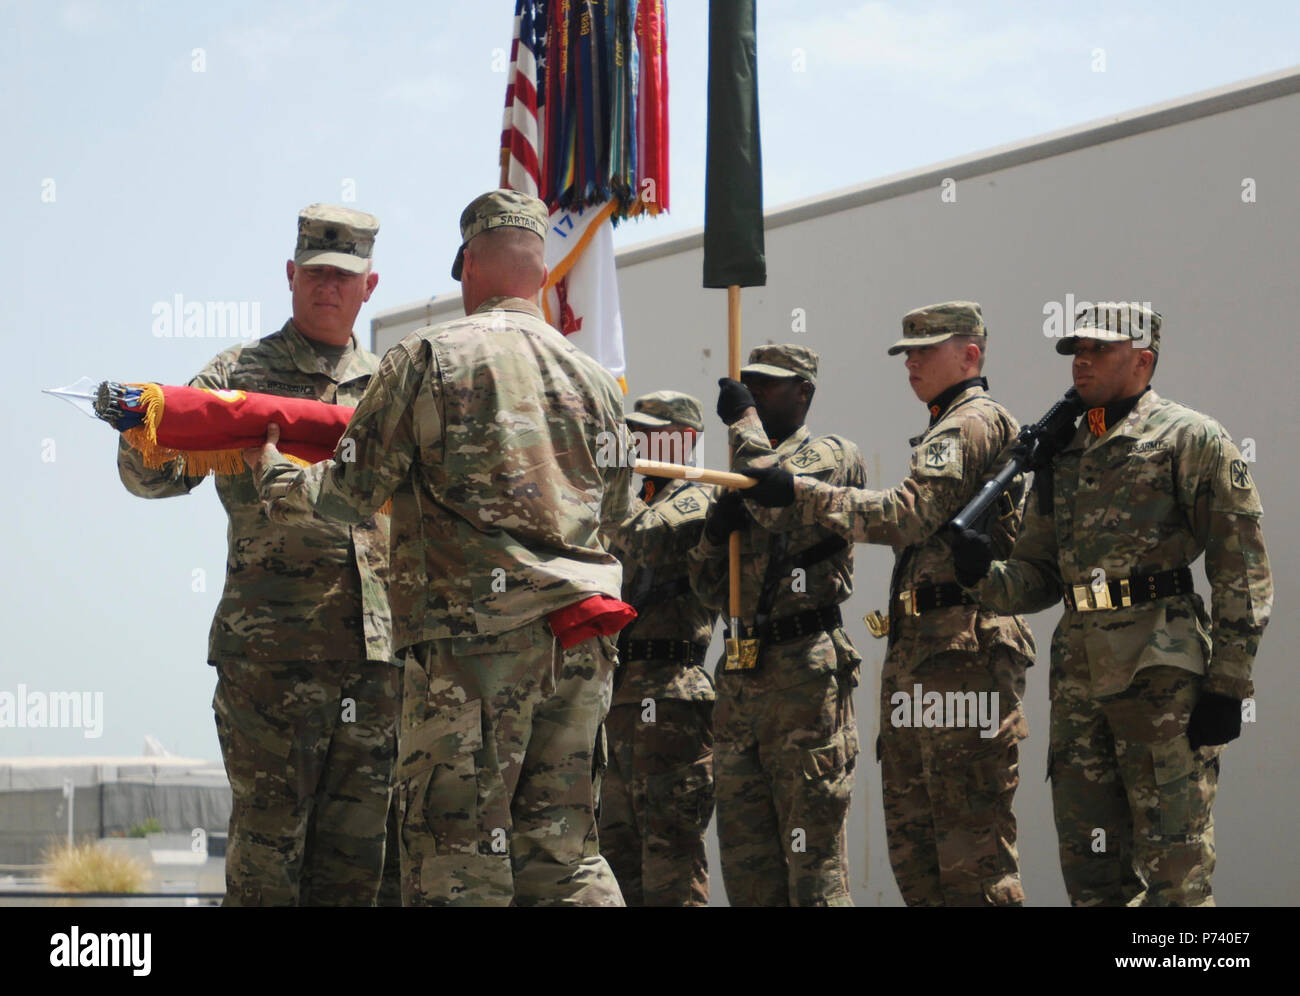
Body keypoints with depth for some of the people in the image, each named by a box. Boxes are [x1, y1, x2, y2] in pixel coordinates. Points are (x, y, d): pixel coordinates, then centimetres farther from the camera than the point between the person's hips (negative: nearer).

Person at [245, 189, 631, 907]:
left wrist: (275, 476, 18)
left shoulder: (428, 358, -2)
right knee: (561, 848, 10)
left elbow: (351, 491, -1)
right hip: (581, 643, 5)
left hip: (472, 635, -5)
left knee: (456, 859, -3)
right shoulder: (592, 376, 14)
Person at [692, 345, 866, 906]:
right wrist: (715, 533, 1)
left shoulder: (833, 458, 0)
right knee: (745, 858, 7)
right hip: (740, 677, 8)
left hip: (806, 674, -8)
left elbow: (780, 503, -22)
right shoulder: (744, 472, 22)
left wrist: (744, 422, -10)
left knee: (813, 852, -9)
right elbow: (713, 591, 21)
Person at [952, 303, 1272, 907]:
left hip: (1162, 673, -7)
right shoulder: (1063, 454, 19)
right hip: (1079, 673, 7)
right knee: (1091, 873, 9)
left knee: (1173, 875, -6)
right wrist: (984, 575, -2)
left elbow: (1243, 571, -5)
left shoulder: (1191, 439, 0)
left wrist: (1227, 685, -11)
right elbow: (1038, 578, 20)